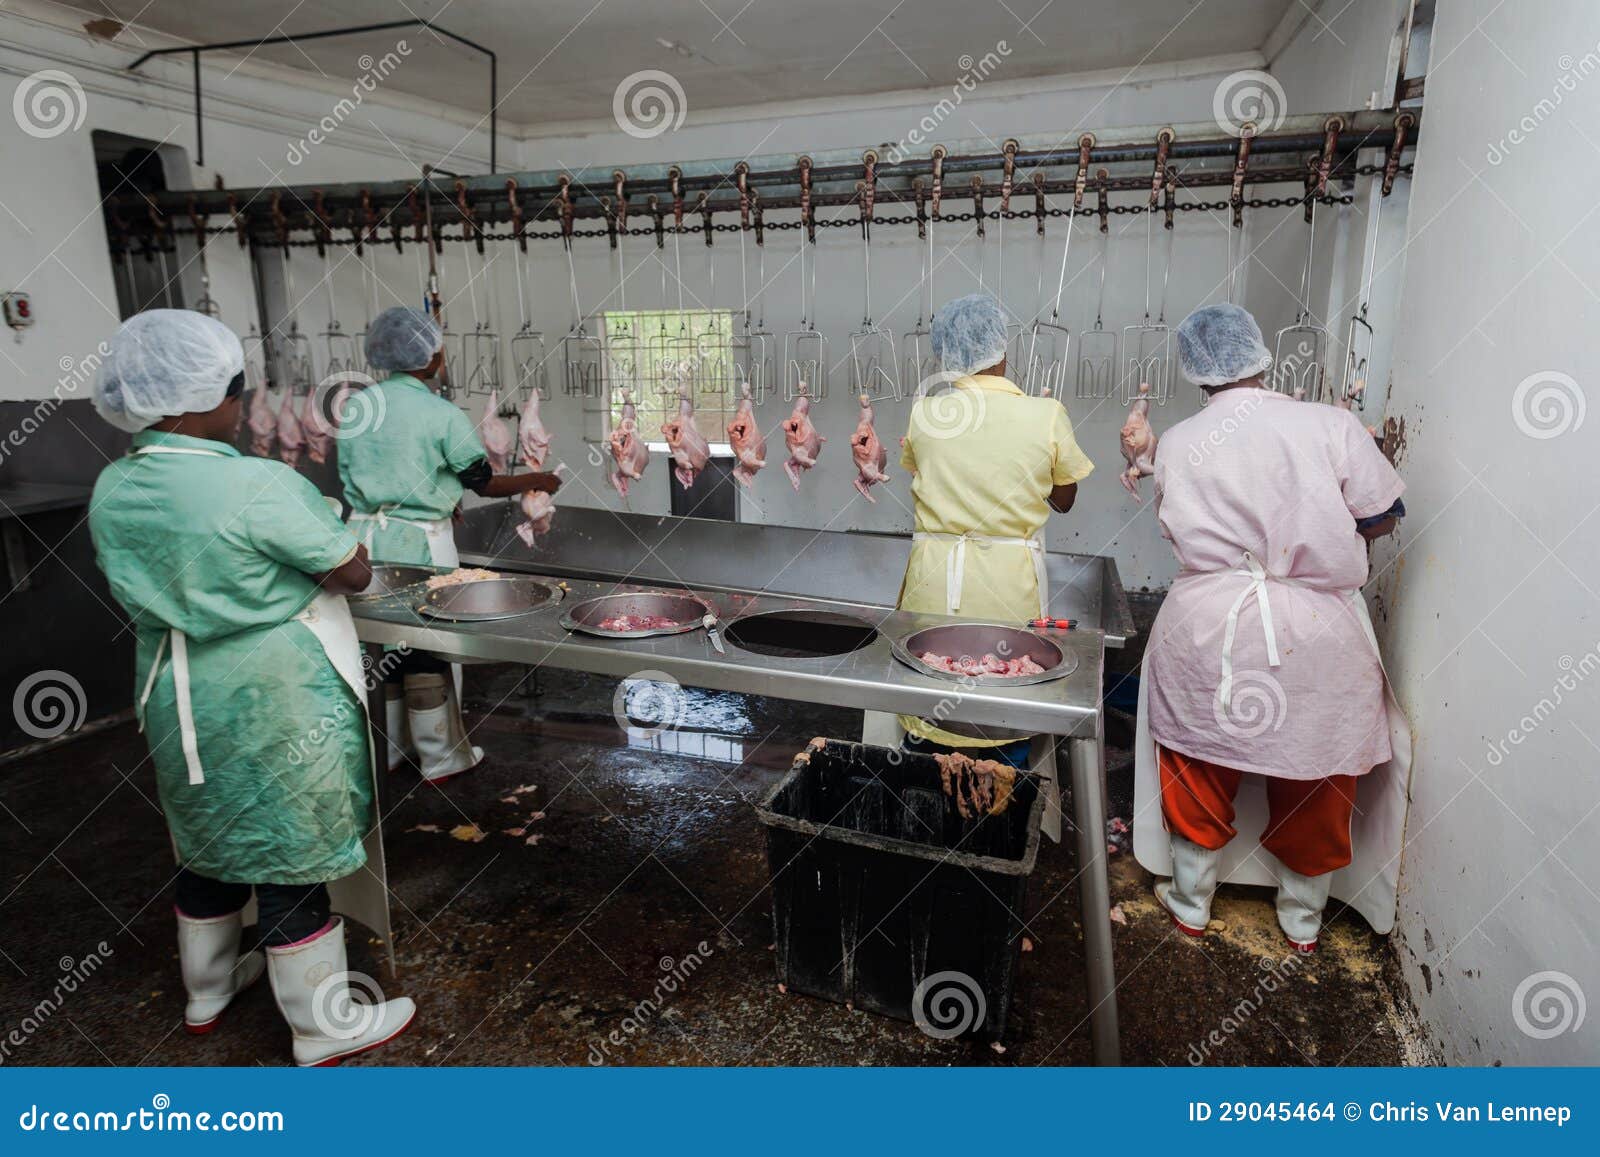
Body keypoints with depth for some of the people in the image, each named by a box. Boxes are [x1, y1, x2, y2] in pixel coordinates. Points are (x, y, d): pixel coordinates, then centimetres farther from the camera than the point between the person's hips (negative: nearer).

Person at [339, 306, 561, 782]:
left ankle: (385, 751, 32)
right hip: (420, 543, -6)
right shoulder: (443, 416, -14)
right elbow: (486, 483, -6)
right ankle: (441, 758, 22)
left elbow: (350, 476, 14)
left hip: (365, 534, 6)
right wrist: (538, 480, 11)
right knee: (429, 653, 7)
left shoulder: (356, 406, 4)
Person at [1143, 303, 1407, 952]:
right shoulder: (1330, 426, -7)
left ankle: (1191, 906, 33)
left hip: (1206, 632, 1)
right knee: (1314, 789, 18)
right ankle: (1303, 922, 36)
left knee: (1200, 775, 17)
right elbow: (1381, 518, -1)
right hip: (1316, 635, 0)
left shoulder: (1176, 445, -3)